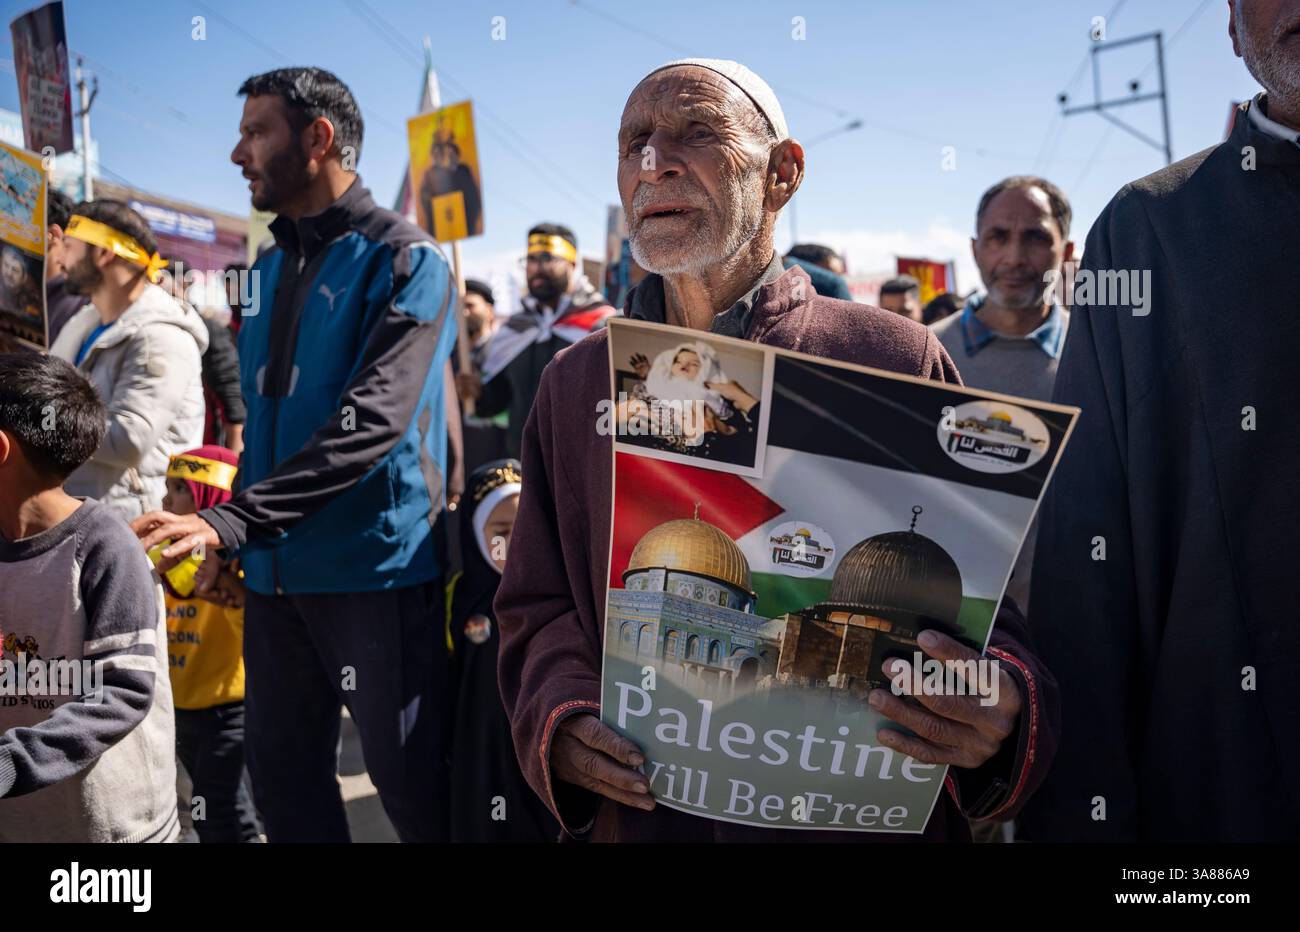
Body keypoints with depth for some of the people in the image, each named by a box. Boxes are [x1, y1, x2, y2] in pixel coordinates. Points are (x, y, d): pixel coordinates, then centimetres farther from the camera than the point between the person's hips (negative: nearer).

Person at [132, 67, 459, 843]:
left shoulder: (402, 259, -9)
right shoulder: (270, 267, 15)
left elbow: (372, 421, -21)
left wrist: (234, 520, -27)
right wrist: (233, 539, 12)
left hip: (376, 570, -7)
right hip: (276, 574, 7)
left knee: (413, 785, 1)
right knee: (284, 775, 13)